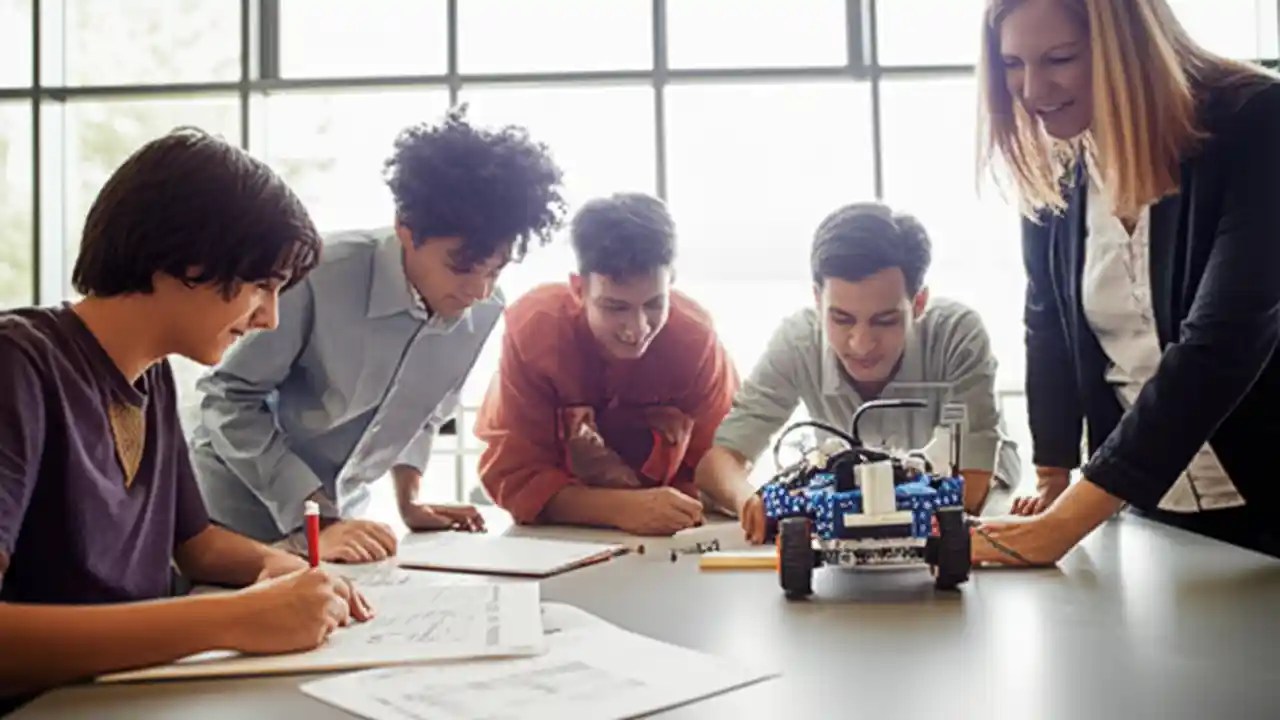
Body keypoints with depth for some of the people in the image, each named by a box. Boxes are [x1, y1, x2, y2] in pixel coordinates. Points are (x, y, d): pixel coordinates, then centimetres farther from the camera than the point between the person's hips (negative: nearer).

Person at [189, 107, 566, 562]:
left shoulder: (484, 312, -10)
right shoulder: (318, 277, -27)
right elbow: (229, 402, -19)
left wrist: (409, 500, -1)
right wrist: (313, 520, -22)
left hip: (342, 510, 4)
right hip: (243, 508, -4)